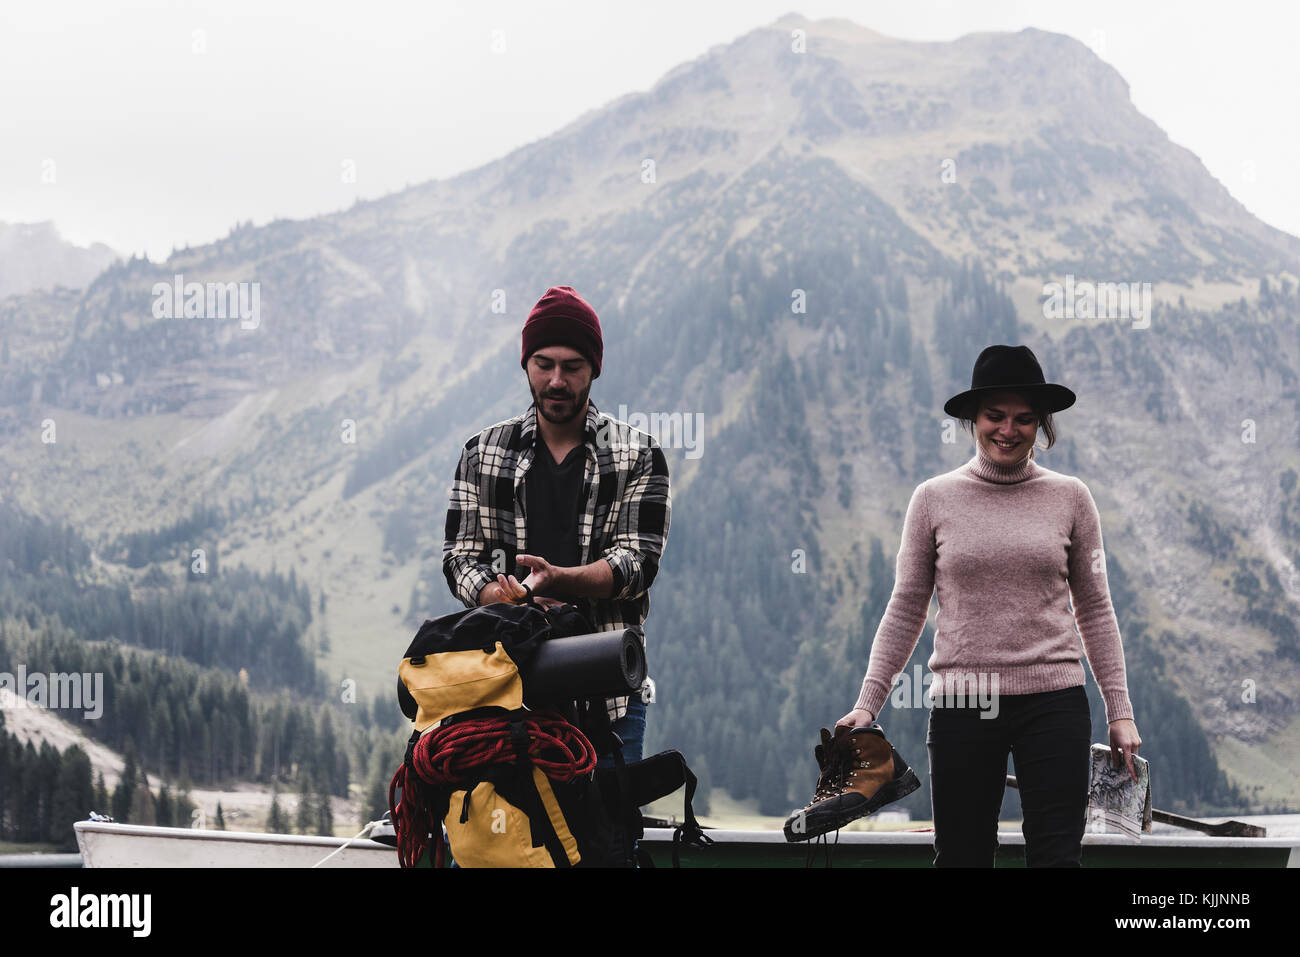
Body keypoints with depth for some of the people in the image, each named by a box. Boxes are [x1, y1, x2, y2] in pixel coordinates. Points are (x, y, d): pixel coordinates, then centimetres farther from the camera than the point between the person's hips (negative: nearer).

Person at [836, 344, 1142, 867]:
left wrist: (1120, 712, 6)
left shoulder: (1070, 498, 6)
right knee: (962, 858, 4)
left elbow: (1095, 611, 10)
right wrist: (867, 703, 1)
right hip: (961, 702, 0)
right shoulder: (934, 499, 4)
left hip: (1054, 703, 0)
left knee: (1057, 854, -4)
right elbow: (906, 610, 8)